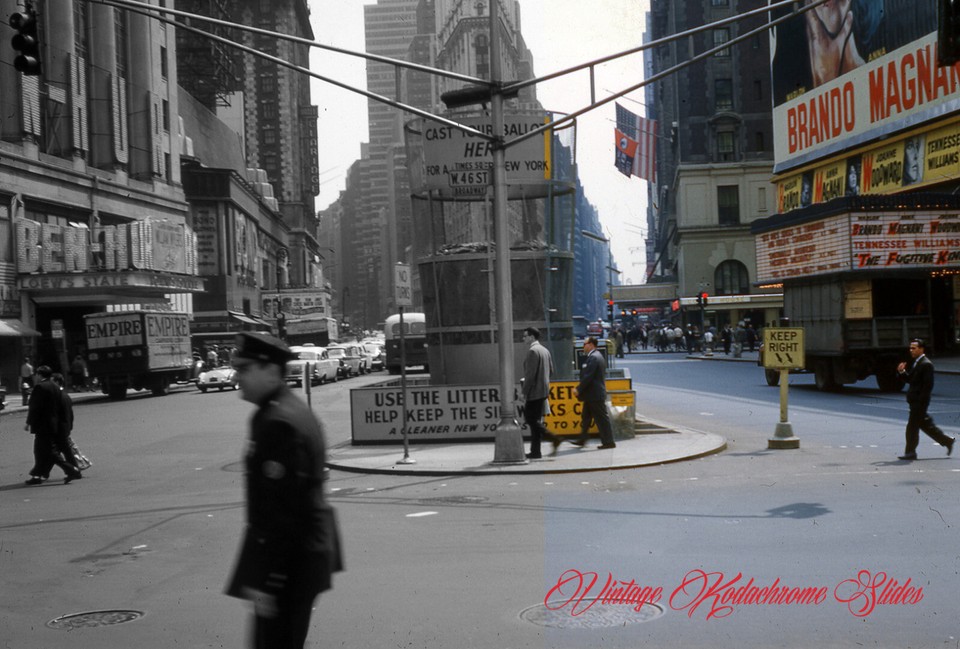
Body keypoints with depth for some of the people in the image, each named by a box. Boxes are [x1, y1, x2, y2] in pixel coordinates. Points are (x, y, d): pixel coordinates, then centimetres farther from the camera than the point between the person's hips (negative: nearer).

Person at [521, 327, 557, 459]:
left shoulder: (532, 351, -15)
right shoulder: (545, 350, 14)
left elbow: (530, 374, -19)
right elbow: (551, 370, 19)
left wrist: (524, 393, -16)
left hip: (534, 392, -9)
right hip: (543, 390, 9)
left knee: (531, 419, -4)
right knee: (535, 420, 11)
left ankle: (553, 439, -11)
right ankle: (535, 451, 11)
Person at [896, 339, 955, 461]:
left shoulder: (926, 364, -15)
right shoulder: (916, 363, 15)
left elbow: (928, 384, -19)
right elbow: (910, 379, 19)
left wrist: (921, 400, -21)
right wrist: (902, 372, 1)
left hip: (920, 401, -10)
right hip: (914, 401, 10)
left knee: (912, 426, -6)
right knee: (925, 424, 16)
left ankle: (910, 452, 1)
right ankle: (947, 441, 28)